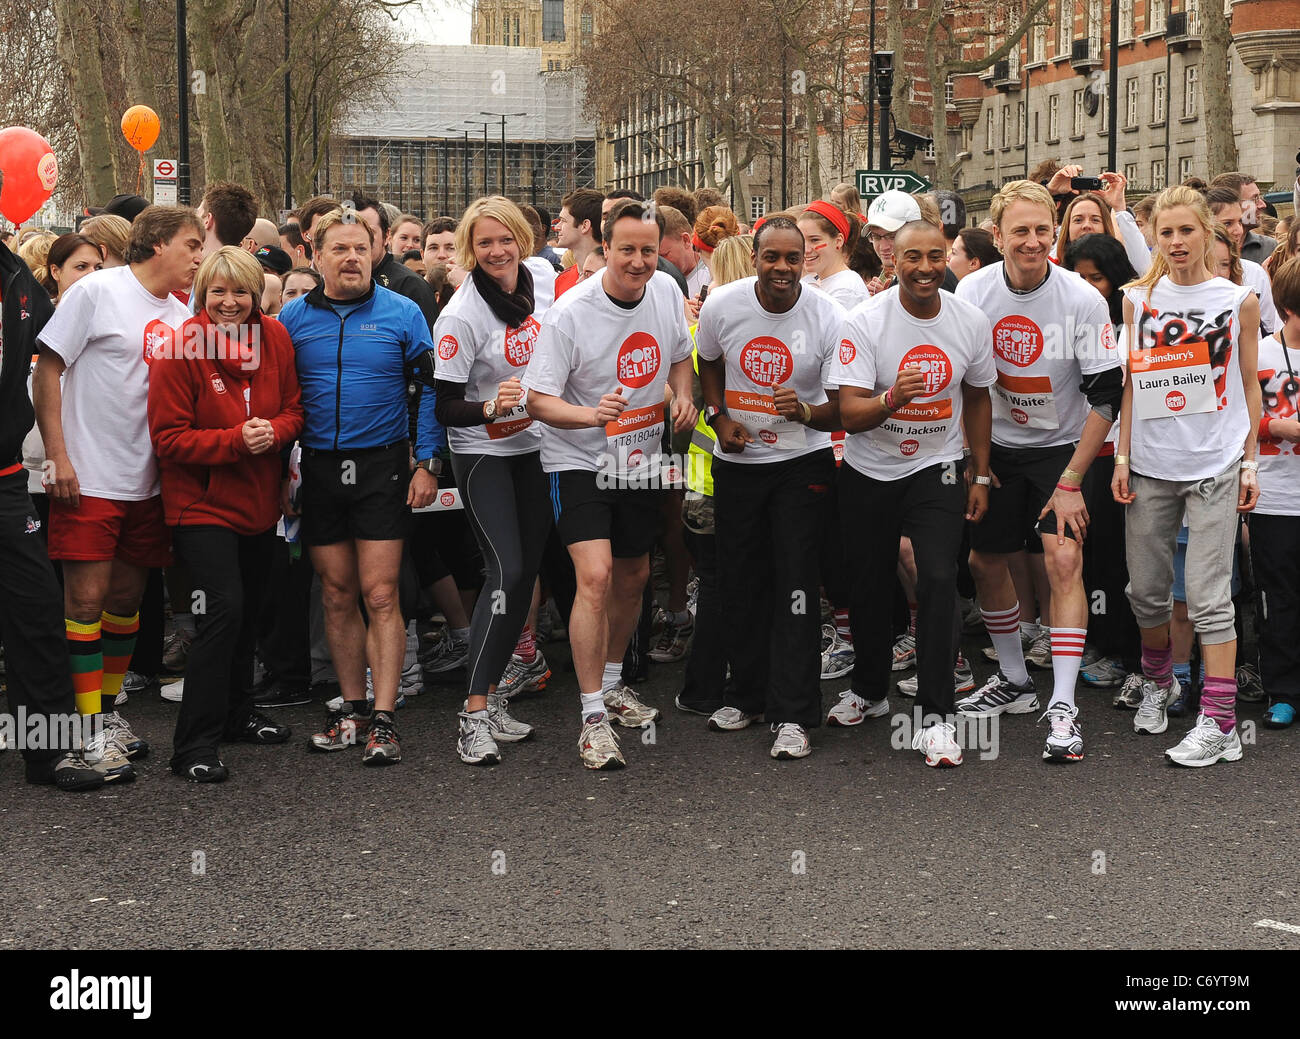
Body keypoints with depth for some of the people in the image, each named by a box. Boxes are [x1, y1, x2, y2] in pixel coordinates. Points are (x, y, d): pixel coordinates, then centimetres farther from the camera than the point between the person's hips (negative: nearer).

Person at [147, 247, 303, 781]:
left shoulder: (274, 338, 0)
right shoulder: (181, 348, -15)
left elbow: (293, 410, 6)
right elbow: (169, 437, -15)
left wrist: (273, 431, -16)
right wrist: (236, 440, -26)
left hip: (257, 499, 6)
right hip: (201, 501, -6)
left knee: (247, 608, 18)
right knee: (225, 606, -18)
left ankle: (235, 712, 39)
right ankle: (193, 746, -12)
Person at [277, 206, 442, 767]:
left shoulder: (401, 314, 0)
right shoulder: (294, 317, 5)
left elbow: (429, 389, 2)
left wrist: (426, 463, -5)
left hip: (382, 468, -3)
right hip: (319, 471, 3)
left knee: (379, 595, -7)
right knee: (338, 596, 9)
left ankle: (383, 720, -4)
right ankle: (352, 708, 20)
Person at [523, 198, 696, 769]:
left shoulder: (666, 292, -3)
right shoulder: (570, 313, -21)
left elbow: (680, 353, 17)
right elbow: (537, 400, -20)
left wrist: (683, 396, -3)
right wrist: (591, 414, -38)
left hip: (640, 459, 6)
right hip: (579, 461, -6)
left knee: (633, 577, 18)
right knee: (595, 577, -21)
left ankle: (612, 683, 40)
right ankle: (593, 716, -14)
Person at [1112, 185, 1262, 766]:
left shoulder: (1239, 301, 2)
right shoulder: (1139, 298, 5)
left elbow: (1249, 386, 6)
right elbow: (1131, 382, 8)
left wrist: (1250, 462, 2)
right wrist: (1123, 457, 3)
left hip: (1214, 467, -3)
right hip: (1151, 466, 3)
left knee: (1208, 596, -7)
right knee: (1146, 590, 11)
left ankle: (1219, 724, -5)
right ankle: (1157, 682, 36)